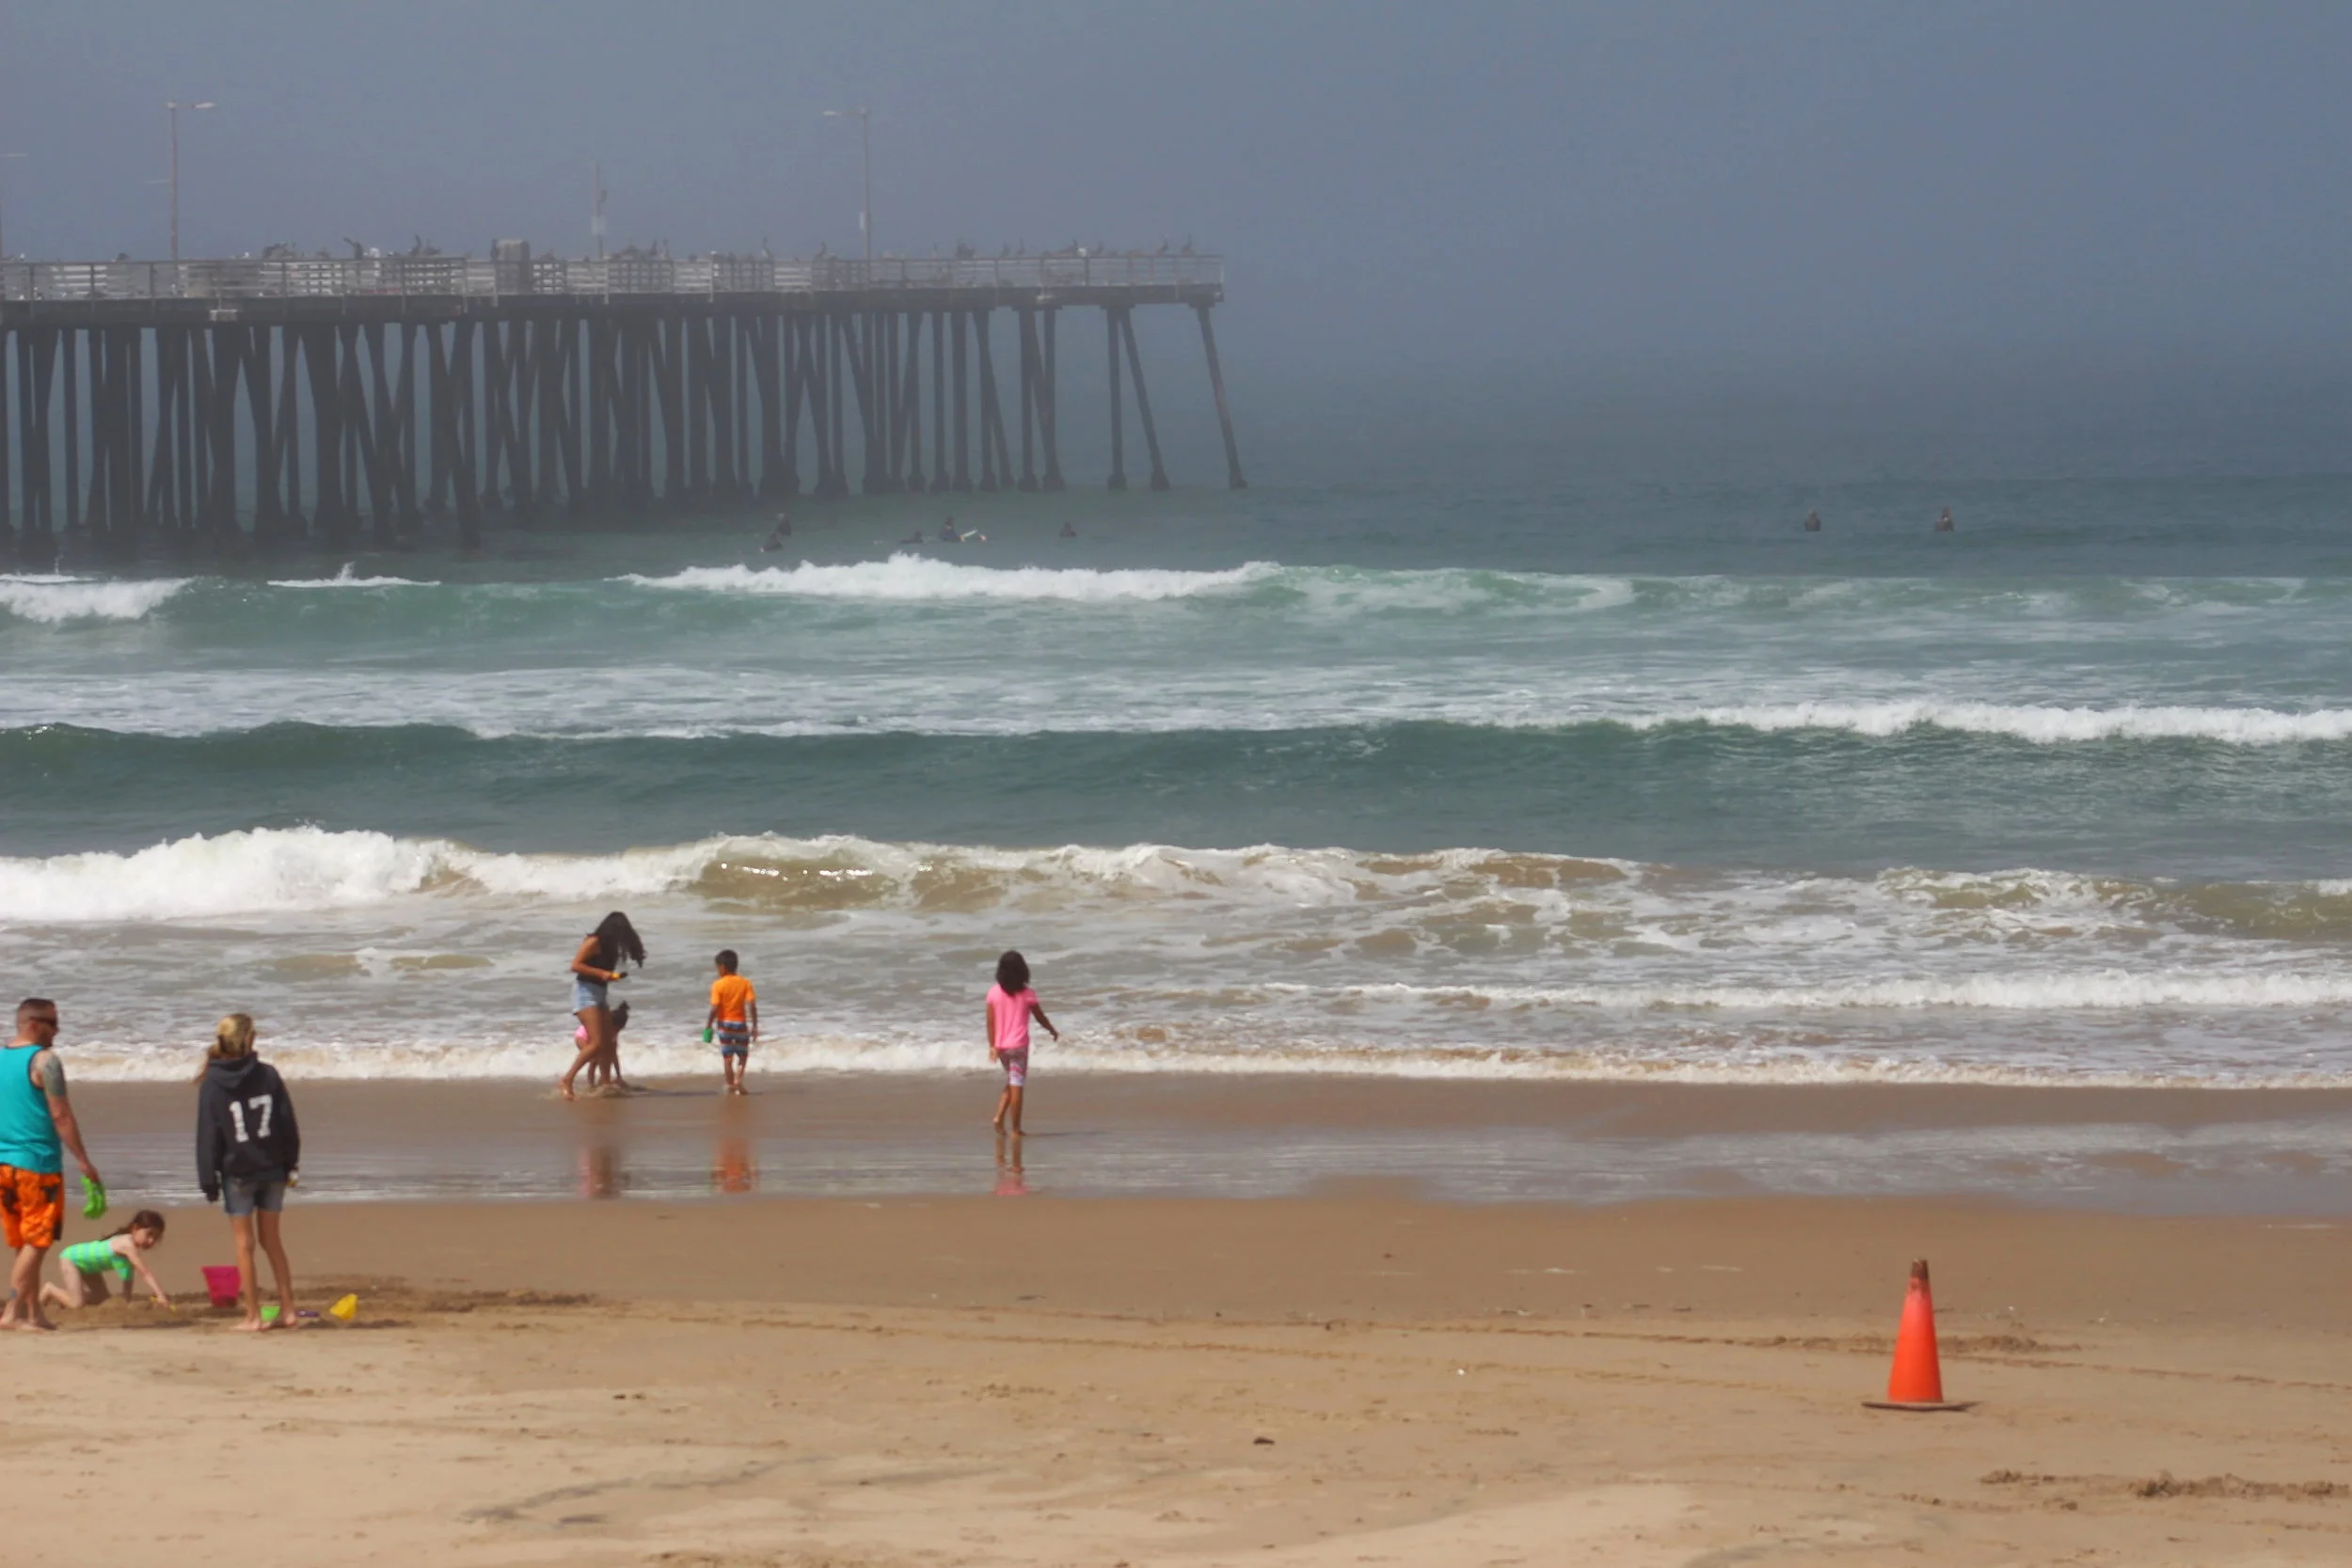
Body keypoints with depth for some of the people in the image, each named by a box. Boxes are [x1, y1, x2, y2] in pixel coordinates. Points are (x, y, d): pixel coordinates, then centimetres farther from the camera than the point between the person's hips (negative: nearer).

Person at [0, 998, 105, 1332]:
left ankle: (34, 1312, 16)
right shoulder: (45, 1061, -11)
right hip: (37, 1162, -7)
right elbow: (61, 1116, -15)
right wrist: (84, 1163, -11)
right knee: (37, 1241, -3)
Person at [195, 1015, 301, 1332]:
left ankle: (253, 1316, 4)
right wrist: (290, 1163, 10)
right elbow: (288, 1123, 0)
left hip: (237, 1174, -3)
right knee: (272, 1240, 13)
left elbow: (207, 1136, -7)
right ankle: (287, 1310, 11)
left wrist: (208, 1181, -3)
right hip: (272, 1169, 3)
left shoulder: (212, 1083, -8)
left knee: (244, 1244, 4)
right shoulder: (268, 1075, -4)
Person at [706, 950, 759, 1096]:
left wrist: (708, 1025, -4)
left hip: (724, 1024, -1)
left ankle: (730, 1085, 13)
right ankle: (738, 1080, -2)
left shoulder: (718, 985, -11)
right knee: (743, 1054, 14)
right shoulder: (745, 983, -4)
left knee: (727, 1056, 10)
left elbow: (714, 1008, -15)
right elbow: (752, 1006, -10)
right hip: (740, 1023, 1)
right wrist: (754, 1026, -4)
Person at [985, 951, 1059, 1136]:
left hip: (1001, 1045, 4)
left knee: (1011, 1084, 20)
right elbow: (1040, 1017, 3)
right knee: (1017, 1086, 0)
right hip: (1018, 1044, -4)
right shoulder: (1027, 994, -7)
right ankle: (1015, 1129, 1)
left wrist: (992, 1046, 7)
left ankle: (999, 1117, 4)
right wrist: (1053, 1032, 21)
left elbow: (991, 1022, 0)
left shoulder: (994, 992, -2)